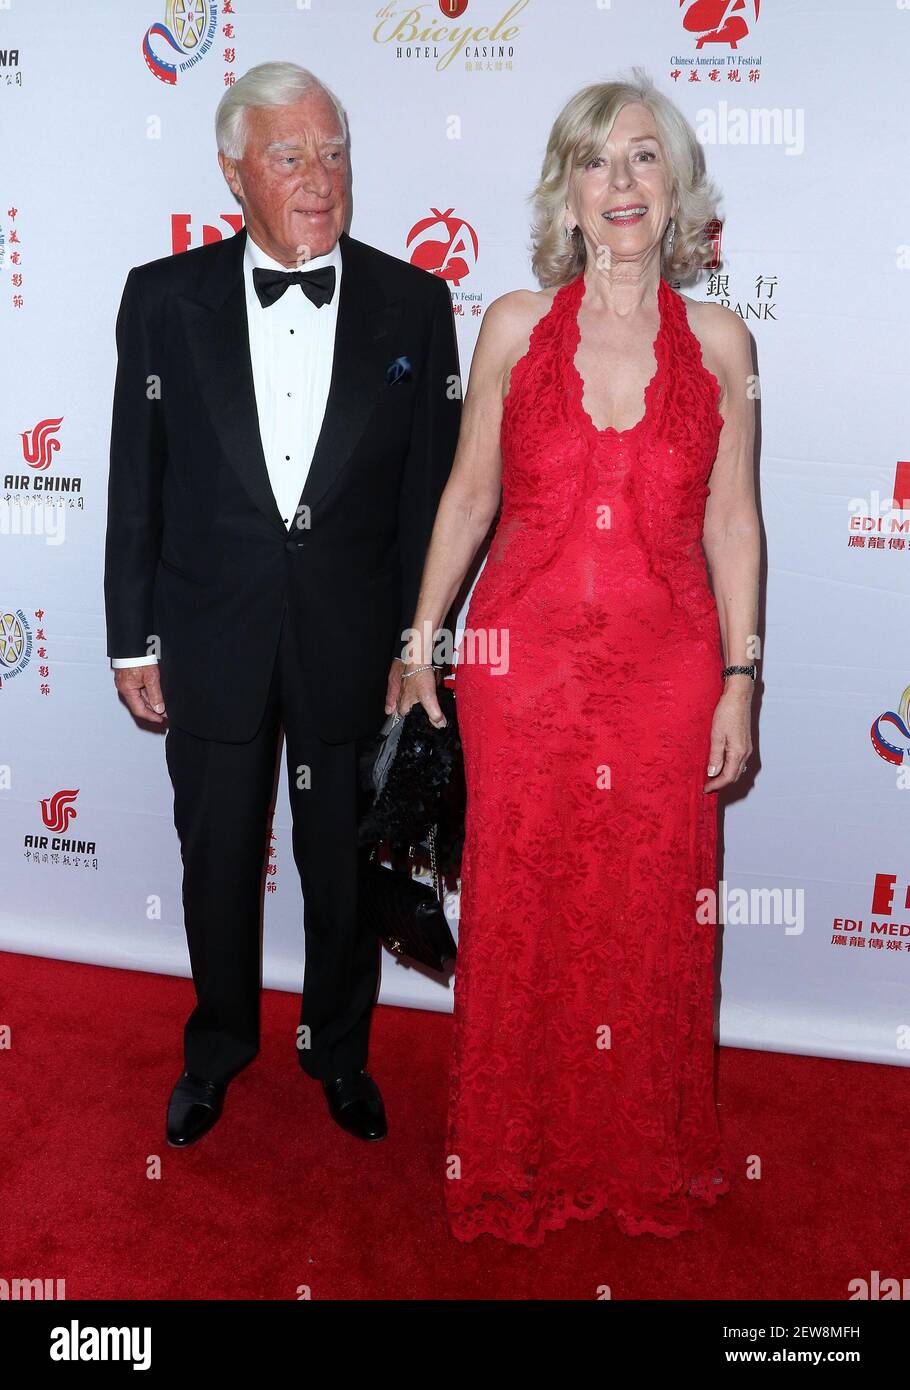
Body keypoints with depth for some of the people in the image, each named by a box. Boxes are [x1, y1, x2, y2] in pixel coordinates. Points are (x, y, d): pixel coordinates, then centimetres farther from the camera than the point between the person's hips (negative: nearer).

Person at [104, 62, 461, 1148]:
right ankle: (218, 1046, 41)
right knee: (217, 862, 16)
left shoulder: (414, 304, -2)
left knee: (345, 868, 14)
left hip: (352, 642, 0)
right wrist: (132, 641, 0)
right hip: (210, 640, 1)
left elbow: (430, 487, 0)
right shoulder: (163, 297, -2)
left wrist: (419, 644, -2)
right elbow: (136, 483, 1)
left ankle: (339, 1050, 39)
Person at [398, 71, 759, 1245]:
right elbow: (468, 495, 6)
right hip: (524, 655, 0)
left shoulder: (717, 340, 3)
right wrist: (420, 641, 7)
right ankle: (516, 1160, 30)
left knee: (651, 915, 9)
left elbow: (731, 520, 4)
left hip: (665, 666, 1)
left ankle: (649, 1159, 33)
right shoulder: (515, 326, 2)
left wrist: (739, 680, 1)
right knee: (520, 907, 7)